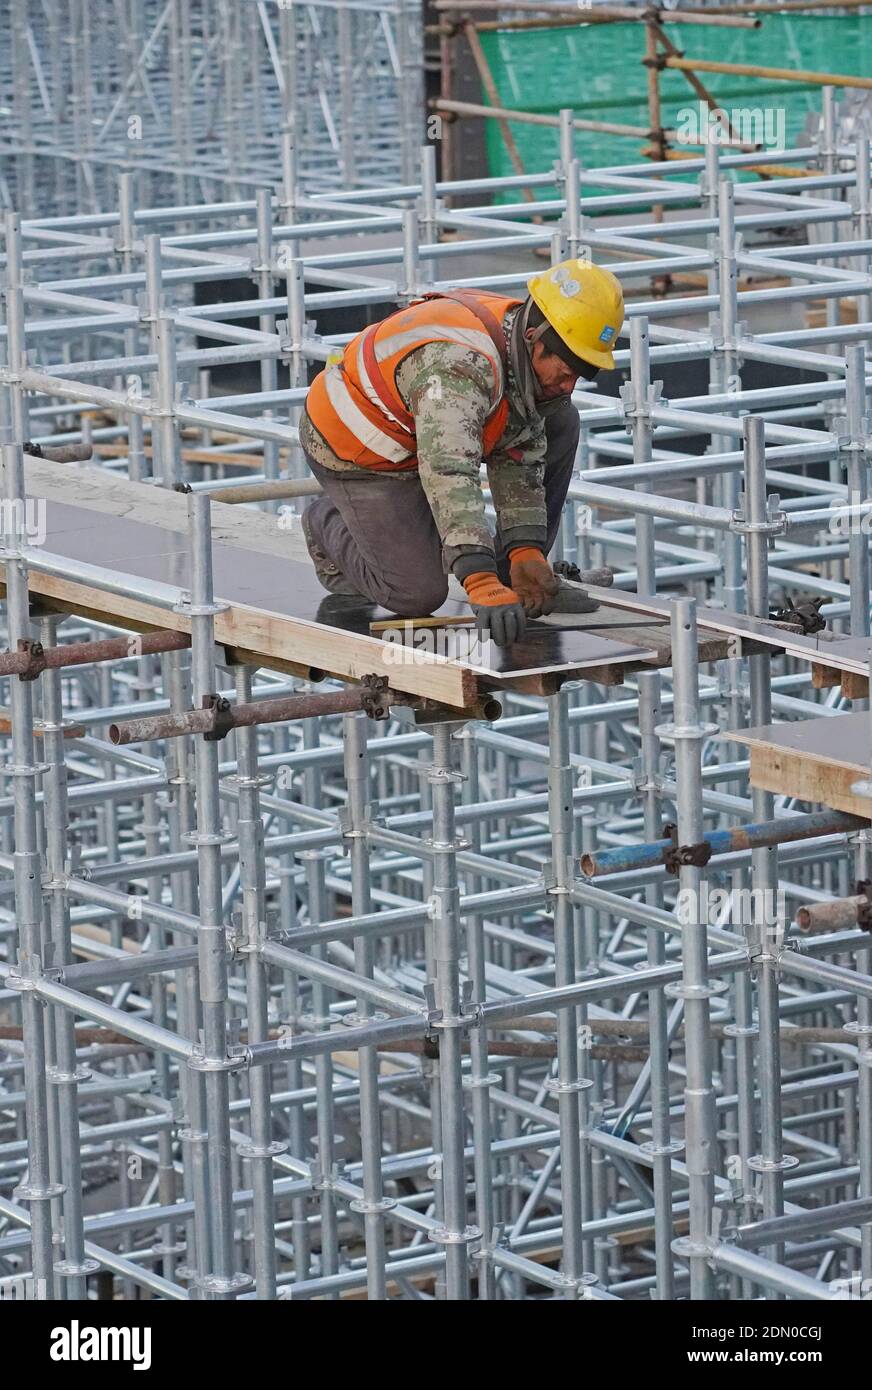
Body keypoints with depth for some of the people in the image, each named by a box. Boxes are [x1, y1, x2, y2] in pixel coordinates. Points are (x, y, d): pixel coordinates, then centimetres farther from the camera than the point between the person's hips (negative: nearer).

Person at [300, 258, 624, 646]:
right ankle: (328, 525, 16)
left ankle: (520, 574, 5)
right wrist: (483, 585, -56)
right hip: (357, 450, -8)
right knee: (418, 596, -13)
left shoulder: (530, 357, -10)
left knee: (559, 422, -5)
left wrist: (525, 554, -17)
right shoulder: (461, 365, -40)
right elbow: (449, 475, -49)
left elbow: (518, 461, -5)